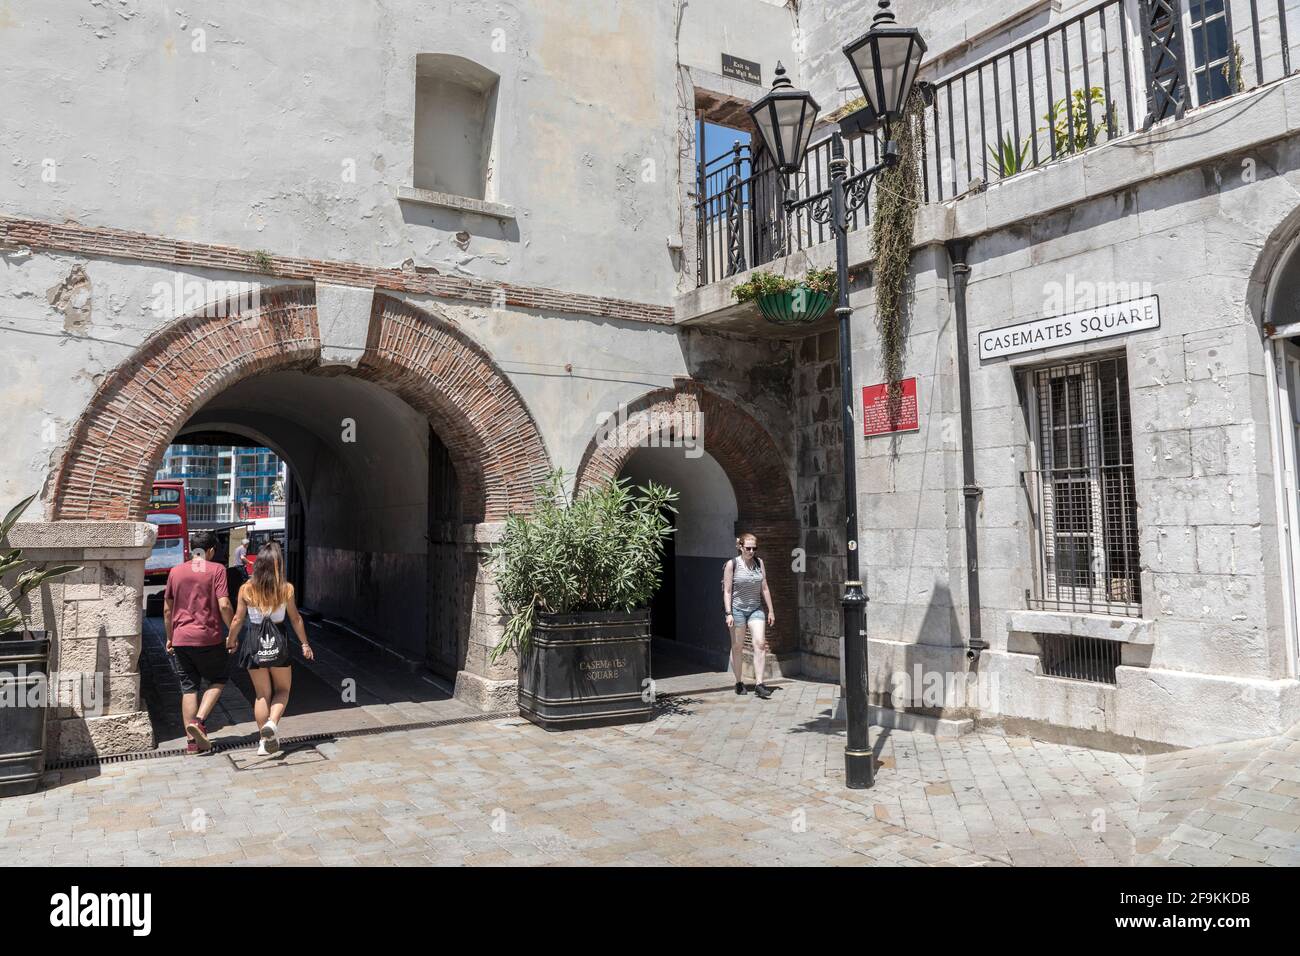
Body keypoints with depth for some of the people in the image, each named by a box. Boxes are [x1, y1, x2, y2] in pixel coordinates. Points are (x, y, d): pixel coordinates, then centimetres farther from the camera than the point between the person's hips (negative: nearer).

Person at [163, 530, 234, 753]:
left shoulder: (175, 571, 8)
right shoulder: (216, 569, -6)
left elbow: (167, 609, 12)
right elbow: (224, 605, -14)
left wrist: (169, 638, 22)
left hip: (181, 639, 4)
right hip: (208, 638, -4)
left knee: (189, 687, 10)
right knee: (218, 679, 15)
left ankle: (192, 741, 11)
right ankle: (199, 720, -4)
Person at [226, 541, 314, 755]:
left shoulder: (246, 589, -5)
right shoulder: (286, 589, -8)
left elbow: (238, 619, 1)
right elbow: (295, 619, -3)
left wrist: (231, 641, 17)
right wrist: (304, 644, 7)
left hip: (253, 641, 2)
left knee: (262, 694, 13)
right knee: (282, 689, 15)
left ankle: (265, 740, 16)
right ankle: (272, 722, -11)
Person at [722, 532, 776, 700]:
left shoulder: (759, 562, 5)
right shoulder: (732, 564, -6)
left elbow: (764, 588, 10)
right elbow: (727, 591, -6)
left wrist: (770, 610, 9)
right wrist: (729, 613, -13)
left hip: (756, 609, 3)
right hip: (737, 609, -3)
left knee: (760, 643, -11)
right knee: (737, 647, 6)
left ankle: (759, 684, -10)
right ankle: (739, 682, 21)